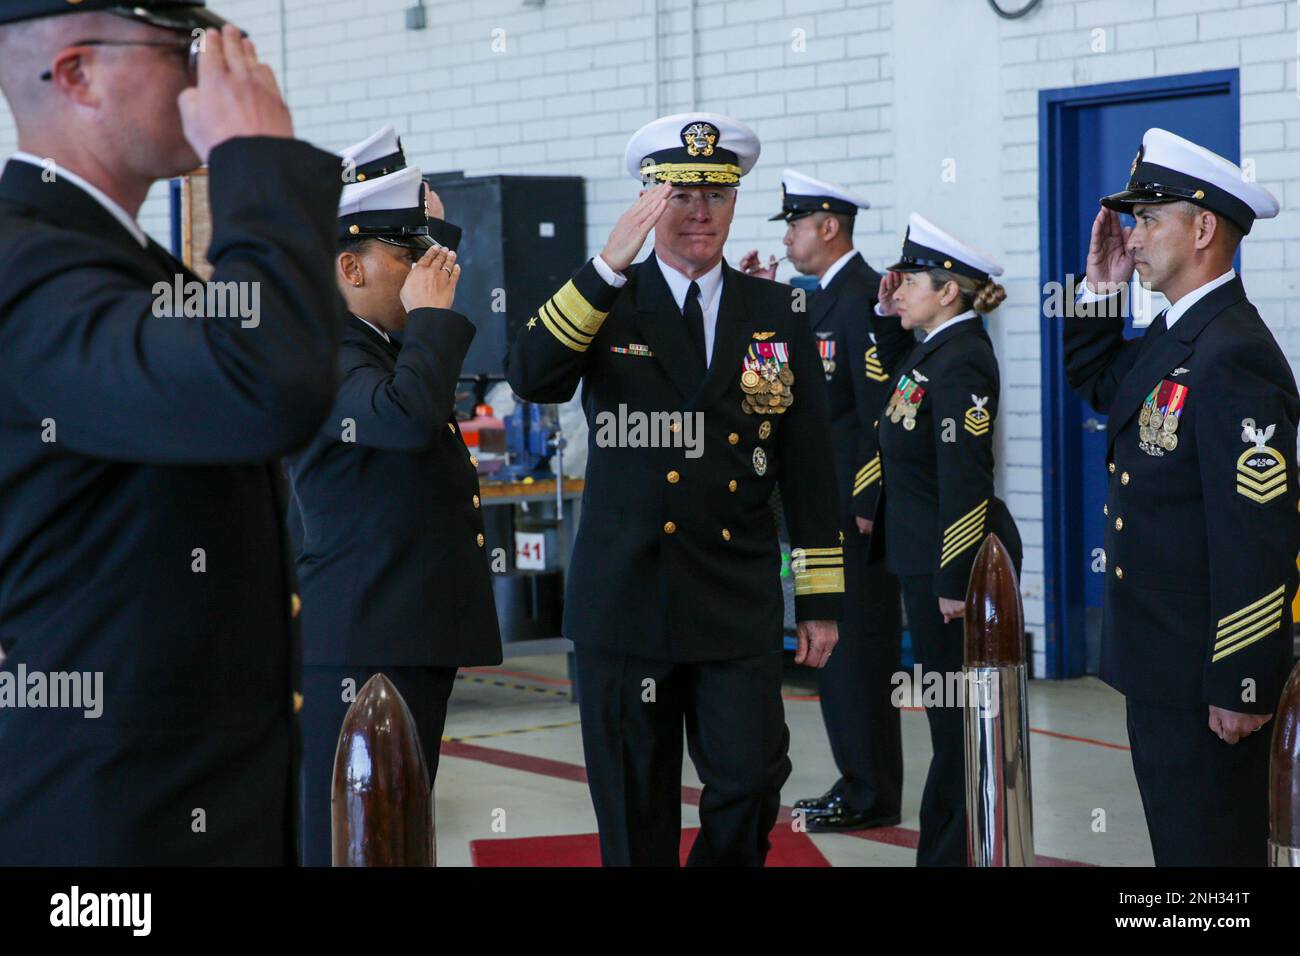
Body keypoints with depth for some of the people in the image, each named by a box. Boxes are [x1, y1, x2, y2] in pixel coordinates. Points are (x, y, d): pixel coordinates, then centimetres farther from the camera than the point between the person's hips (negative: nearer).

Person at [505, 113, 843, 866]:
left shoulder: (778, 314, 7)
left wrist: (822, 599, 5)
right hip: (626, 600, -1)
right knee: (636, 811, 7)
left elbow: (810, 465, 7)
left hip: (739, 606, 1)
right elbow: (531, 378, -17)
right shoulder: (603, 304, 4)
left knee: (751, 784, -6)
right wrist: (609, 266, -24)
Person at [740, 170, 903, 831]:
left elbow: (878, 409, -19)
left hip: (856, 505, -10)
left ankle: (872, 797, 5)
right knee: (836, 646, 14)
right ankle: (858, 782, 22)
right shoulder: (823, 299, 16)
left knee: (856, 647, -3)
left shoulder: (863, 298, -15)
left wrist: (867, 505, -19)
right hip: (826, 503, 10)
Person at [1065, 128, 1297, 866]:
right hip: (1161, 664, 10)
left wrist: (1240, 687, -23)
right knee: (1176, 838, 19)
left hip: (1206, 673, -10)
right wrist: (1101, 293, 10)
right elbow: (1096, 384, 27)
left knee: (1209, 847, 1)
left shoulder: (1234, 356, -22)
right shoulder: (1175, 336, 8)